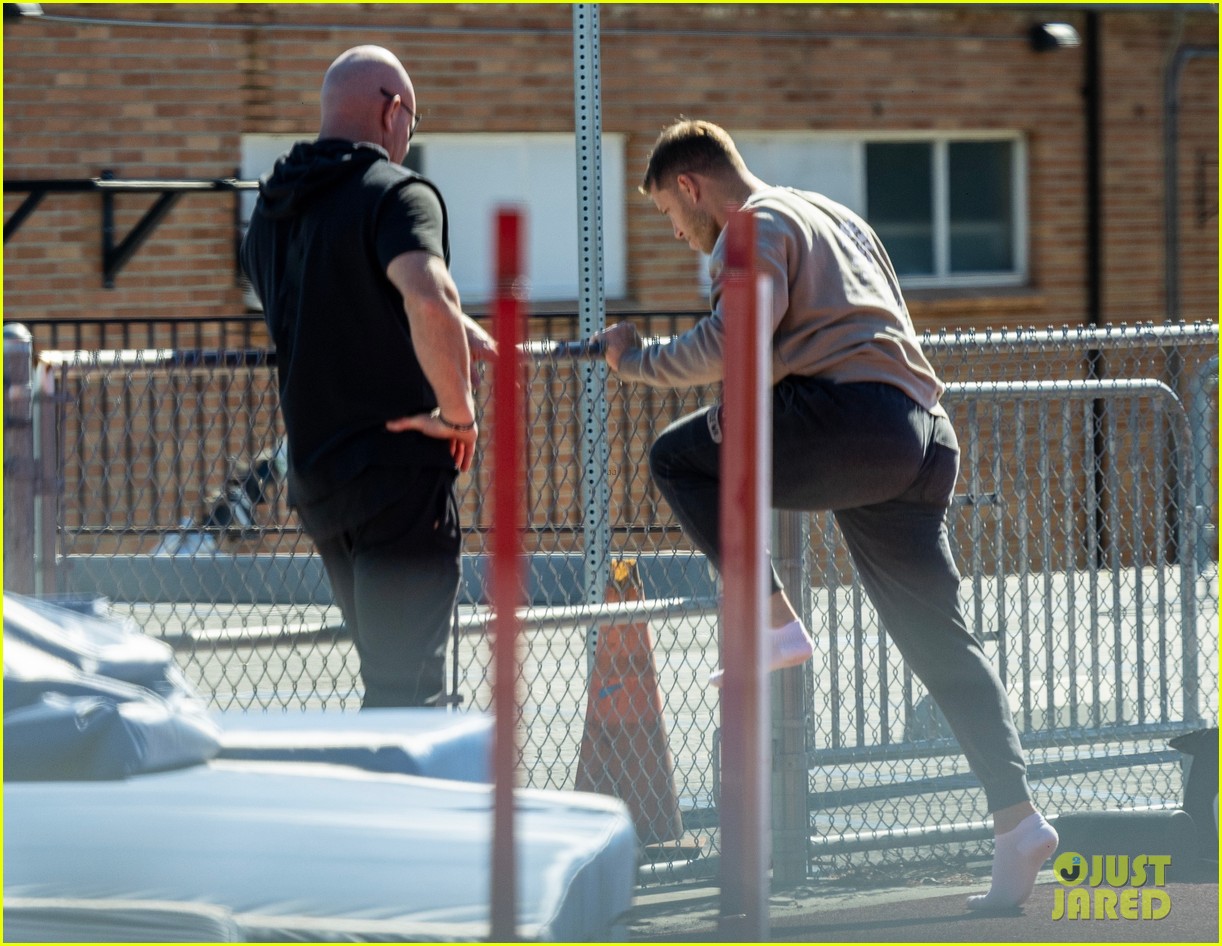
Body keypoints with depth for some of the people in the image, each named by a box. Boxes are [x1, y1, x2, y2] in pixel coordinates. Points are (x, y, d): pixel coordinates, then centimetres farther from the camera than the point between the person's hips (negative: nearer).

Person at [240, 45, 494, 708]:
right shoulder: (396, 194, -10)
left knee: (393, 677, 18)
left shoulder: (271, 211, 14)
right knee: (403, 686, -8)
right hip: (400, 475, -8)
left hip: (314, 474, 8)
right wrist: (457, 412, -16)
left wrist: (453, 339, 28)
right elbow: (431, 303, -29)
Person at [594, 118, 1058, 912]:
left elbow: (732, 343, -13)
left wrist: (637, 360, 1)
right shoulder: (837, 218, 31)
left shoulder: (759, 227, 2)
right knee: (942, 644, 6)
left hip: (854, 420, -9)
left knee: (679, 457, 5)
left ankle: (775, 624, -4)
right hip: (925, 439, 9)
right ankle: (1017, 816, -6)